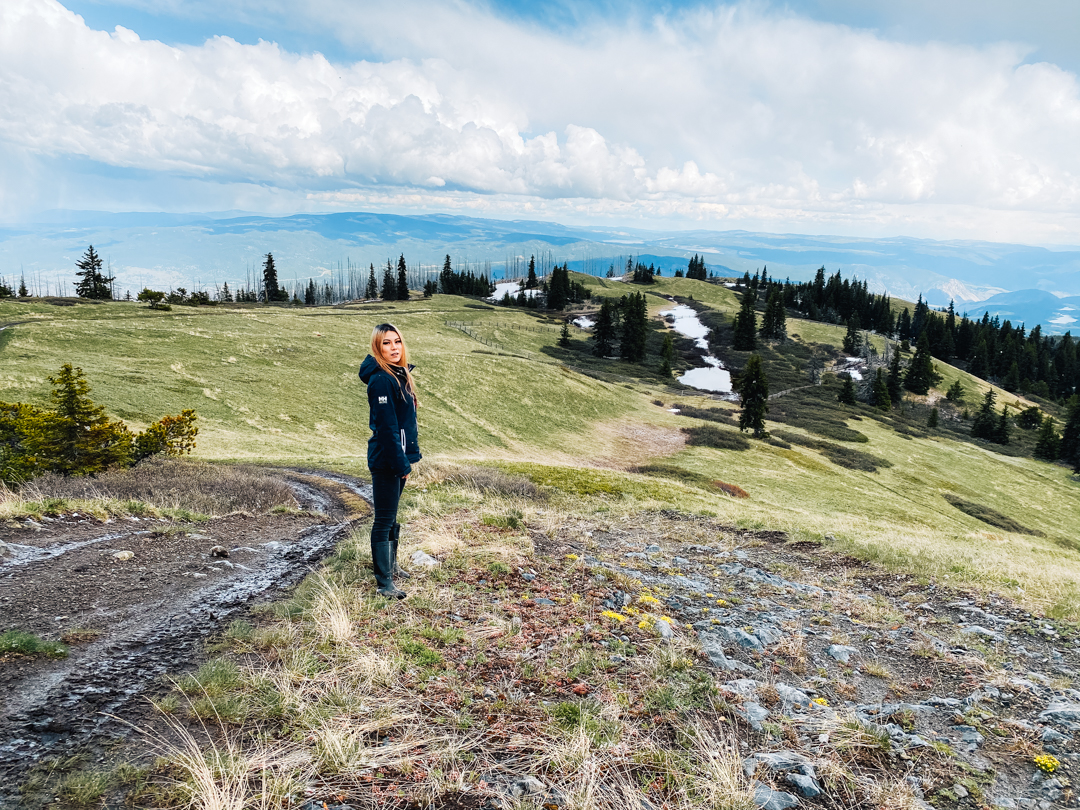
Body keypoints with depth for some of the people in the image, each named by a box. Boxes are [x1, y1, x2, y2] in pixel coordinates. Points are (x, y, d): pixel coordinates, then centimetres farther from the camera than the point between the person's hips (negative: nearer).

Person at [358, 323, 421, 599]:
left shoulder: (399, 375, 10)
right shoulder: (381, 380, -19)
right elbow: (386, 427, -21)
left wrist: (408, 456, 14)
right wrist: (401, 463, -19)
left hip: (397, 459, 9)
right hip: (386, 461, -9)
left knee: (391, 516, 21)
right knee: (384, 520, -1)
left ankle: (390, 565, 36)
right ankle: (384, 583, 7)